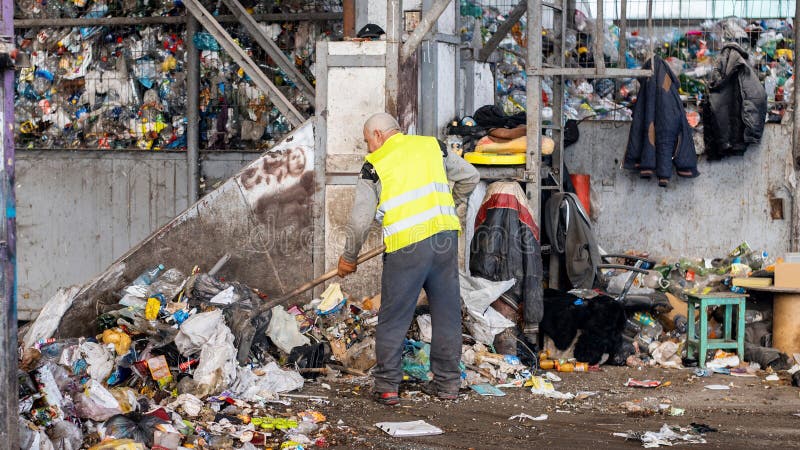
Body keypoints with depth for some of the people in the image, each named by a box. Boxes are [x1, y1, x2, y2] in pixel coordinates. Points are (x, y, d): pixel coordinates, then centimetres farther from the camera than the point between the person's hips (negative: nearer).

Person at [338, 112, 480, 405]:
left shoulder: (374, 165, 4)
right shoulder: (432, 146, 14)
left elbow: (361, 220, 1)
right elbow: (470, 177, 20)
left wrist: (349, 258, 15)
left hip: (406, 245, -4)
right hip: (445, 234, 4)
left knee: (393, 318, 6)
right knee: (446, 313, 12)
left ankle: (387, 386, 8)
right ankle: (447, 384, 16)